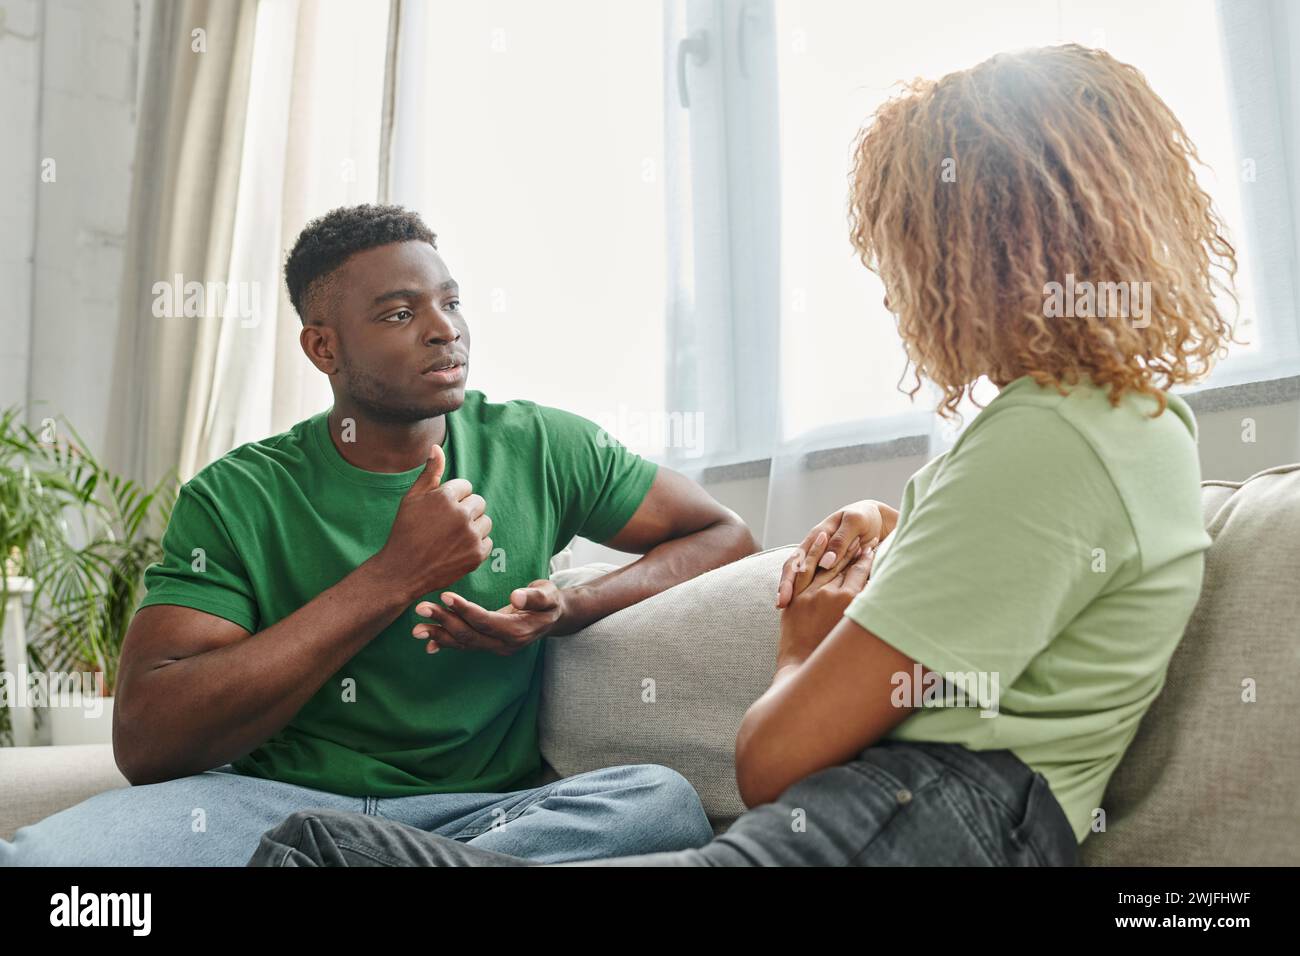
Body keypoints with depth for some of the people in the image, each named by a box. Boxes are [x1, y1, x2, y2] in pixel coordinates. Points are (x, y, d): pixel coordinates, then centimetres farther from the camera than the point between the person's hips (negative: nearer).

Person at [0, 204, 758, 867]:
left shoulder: (540, 449, 5)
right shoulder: (237, 499, 0)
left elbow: (723, 534, 11)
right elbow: (145, 743, -10)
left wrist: (569, 610, -9)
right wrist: (396, 576, -17)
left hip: (484, 811, 4)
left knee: (664, 799, -30)